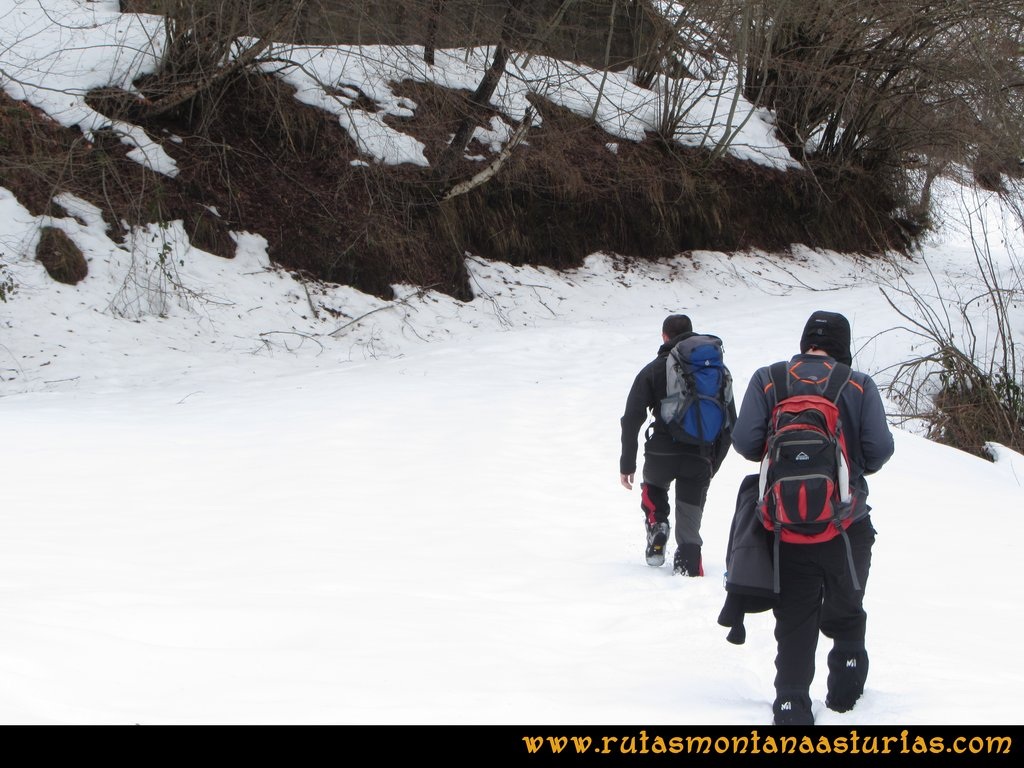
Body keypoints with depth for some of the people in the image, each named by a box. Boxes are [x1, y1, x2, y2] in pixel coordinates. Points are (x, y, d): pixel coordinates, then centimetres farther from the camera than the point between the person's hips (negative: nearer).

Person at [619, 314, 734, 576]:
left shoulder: (654, 370, 4)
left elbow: (632, 419, -1)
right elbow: (730, 420, 12)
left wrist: (627, 464, 3)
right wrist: (714, 462, 18)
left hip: (661, 453, -1)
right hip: (700, 458, 1)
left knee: (653, 486, 32)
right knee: (689, 521, 8)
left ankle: (657, 525, 9)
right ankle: (689, 569, -8)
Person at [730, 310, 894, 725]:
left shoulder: (767, 380, -1)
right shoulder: (859, 385, -3)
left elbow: (744, 438, -9)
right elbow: (880, 448, -9)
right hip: (847, 528, 0)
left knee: (794, 622, 6)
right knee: (846, 613, 21)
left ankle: (792, 703, -5)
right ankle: (845, 690, 19)